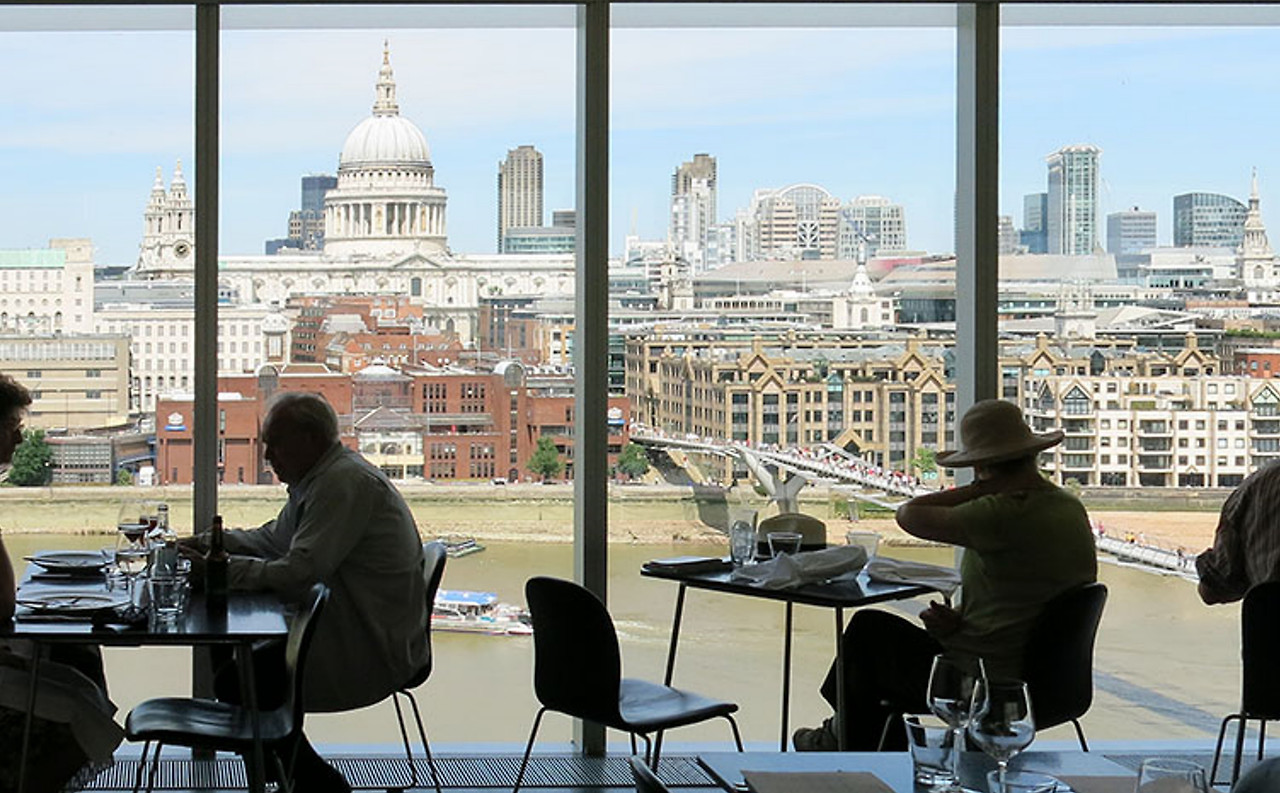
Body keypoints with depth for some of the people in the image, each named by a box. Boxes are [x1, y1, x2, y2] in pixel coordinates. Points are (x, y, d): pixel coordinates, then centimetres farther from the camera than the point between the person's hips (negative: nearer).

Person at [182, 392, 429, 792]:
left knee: (236, 683, -12)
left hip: (372, 649, -11)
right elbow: (272, 539, 23)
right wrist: (208, 542, 9)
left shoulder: (345, 483, -20)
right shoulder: (319, 477, 13)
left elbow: (297, 573, -26)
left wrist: (220, 570, -17)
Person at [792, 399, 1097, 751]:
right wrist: (963, 620, 2)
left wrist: (979, 489, -11)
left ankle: (844, 739, 35)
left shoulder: (1006, 516, -26)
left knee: (868, 628, 13)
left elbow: (909, 515, -18)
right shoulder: (1072, 508, 4)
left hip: (987, 685, -9)